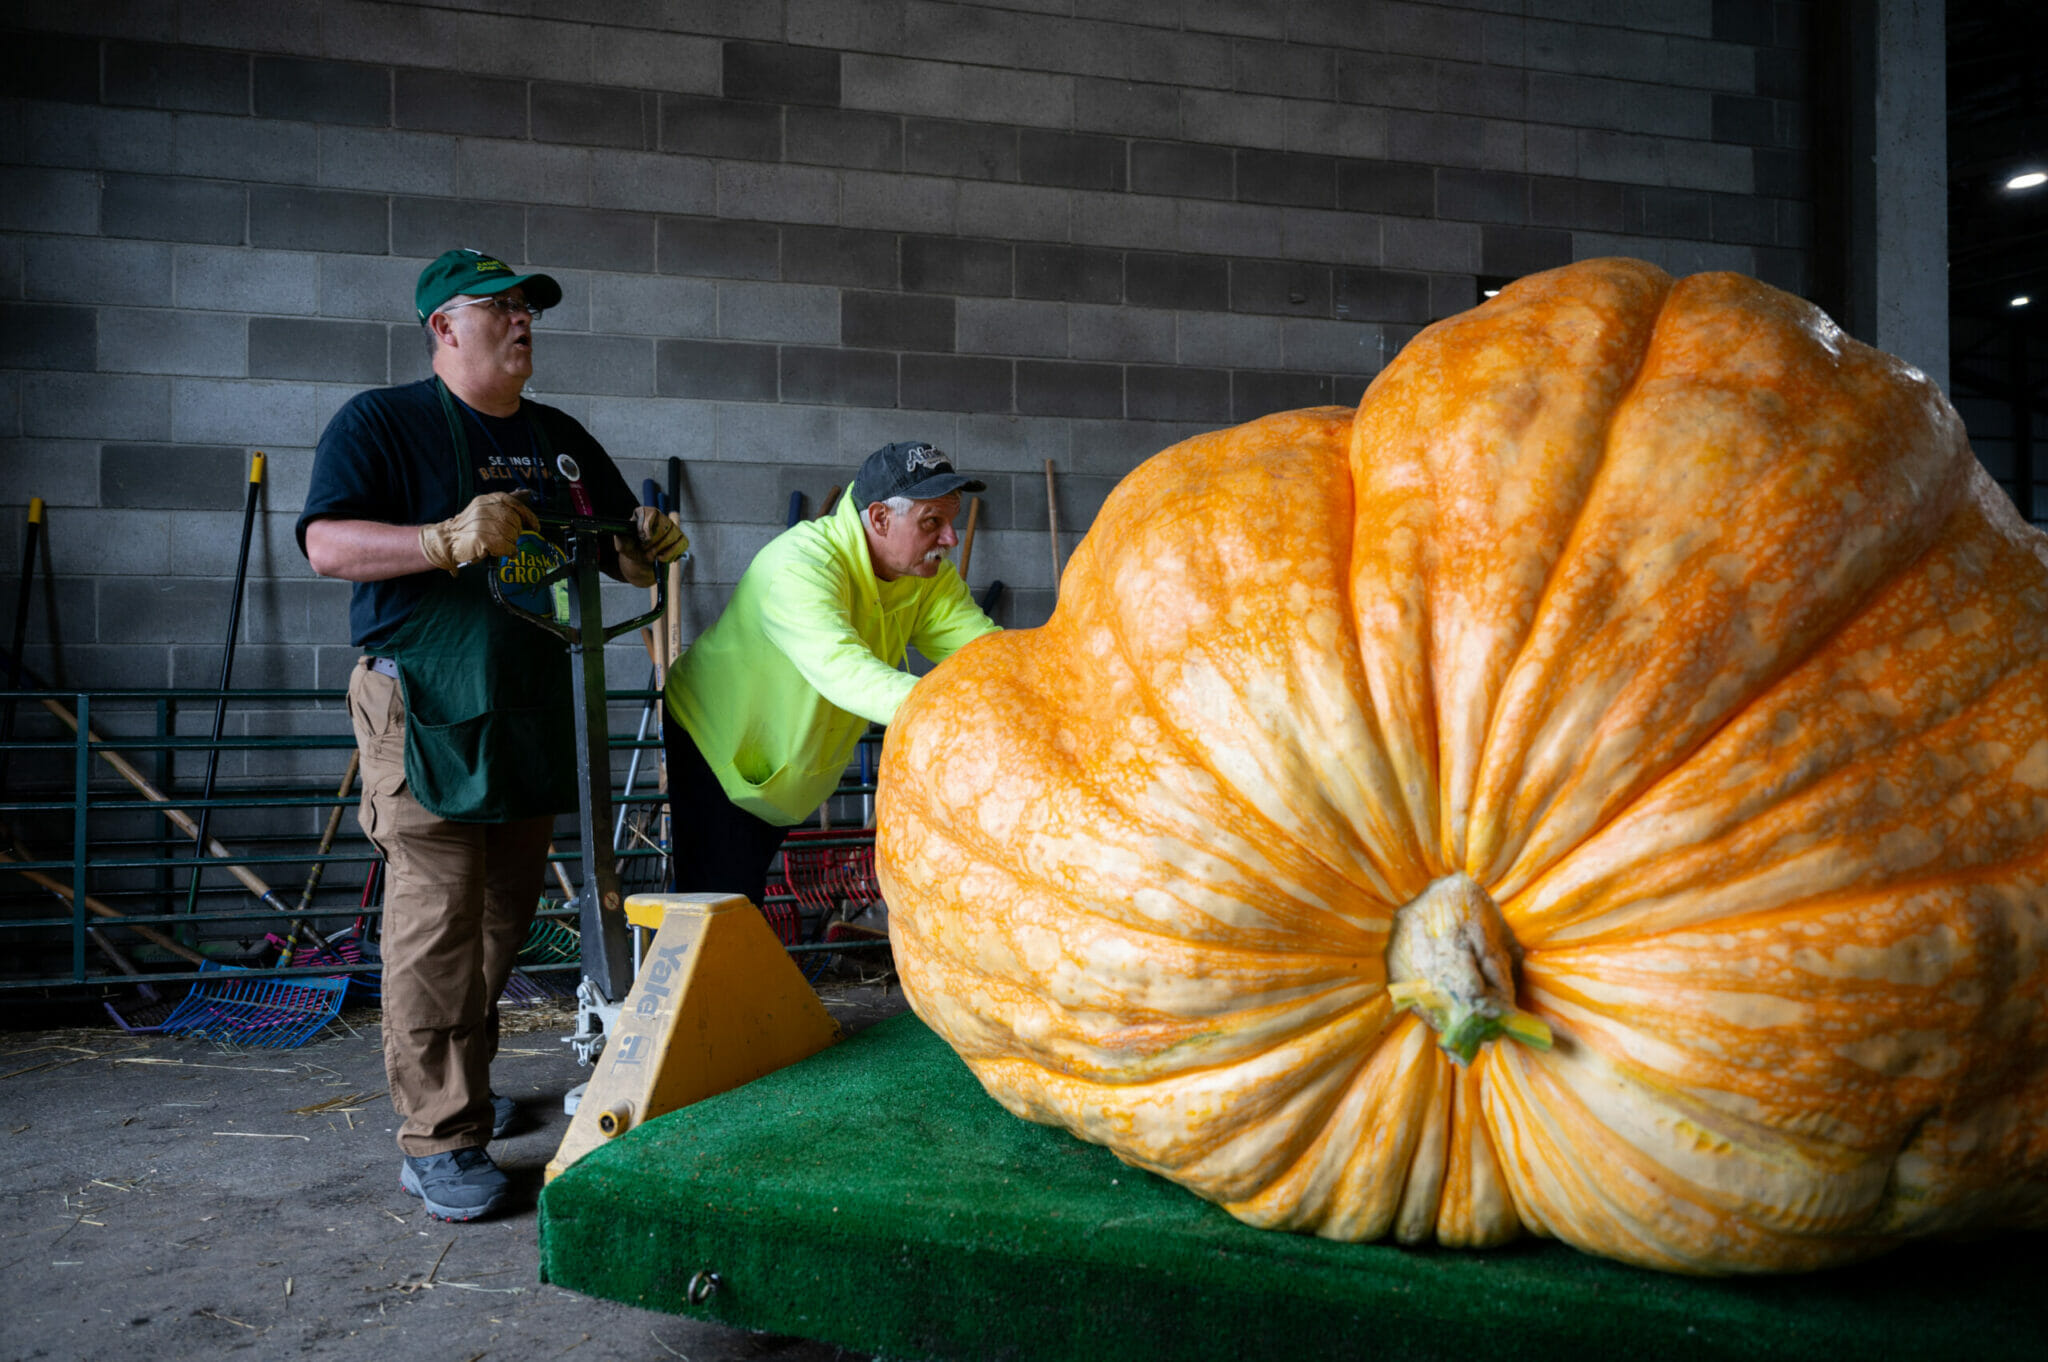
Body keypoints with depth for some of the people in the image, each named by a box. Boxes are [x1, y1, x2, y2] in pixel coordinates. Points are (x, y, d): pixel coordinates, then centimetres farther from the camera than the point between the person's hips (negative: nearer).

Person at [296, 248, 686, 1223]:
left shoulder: (561, 440, 18)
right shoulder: (380, 423, 0)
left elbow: (622, 554, 22)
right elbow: (327, 545, -12)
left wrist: (648, 545, -2)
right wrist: (449, 540, -26)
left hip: (534, 719, 6)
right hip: (429, 715, -6)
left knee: (502, 922, 13)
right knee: (435, 927, -8)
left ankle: (459, 1086, 29)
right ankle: (437, 1138, 0)